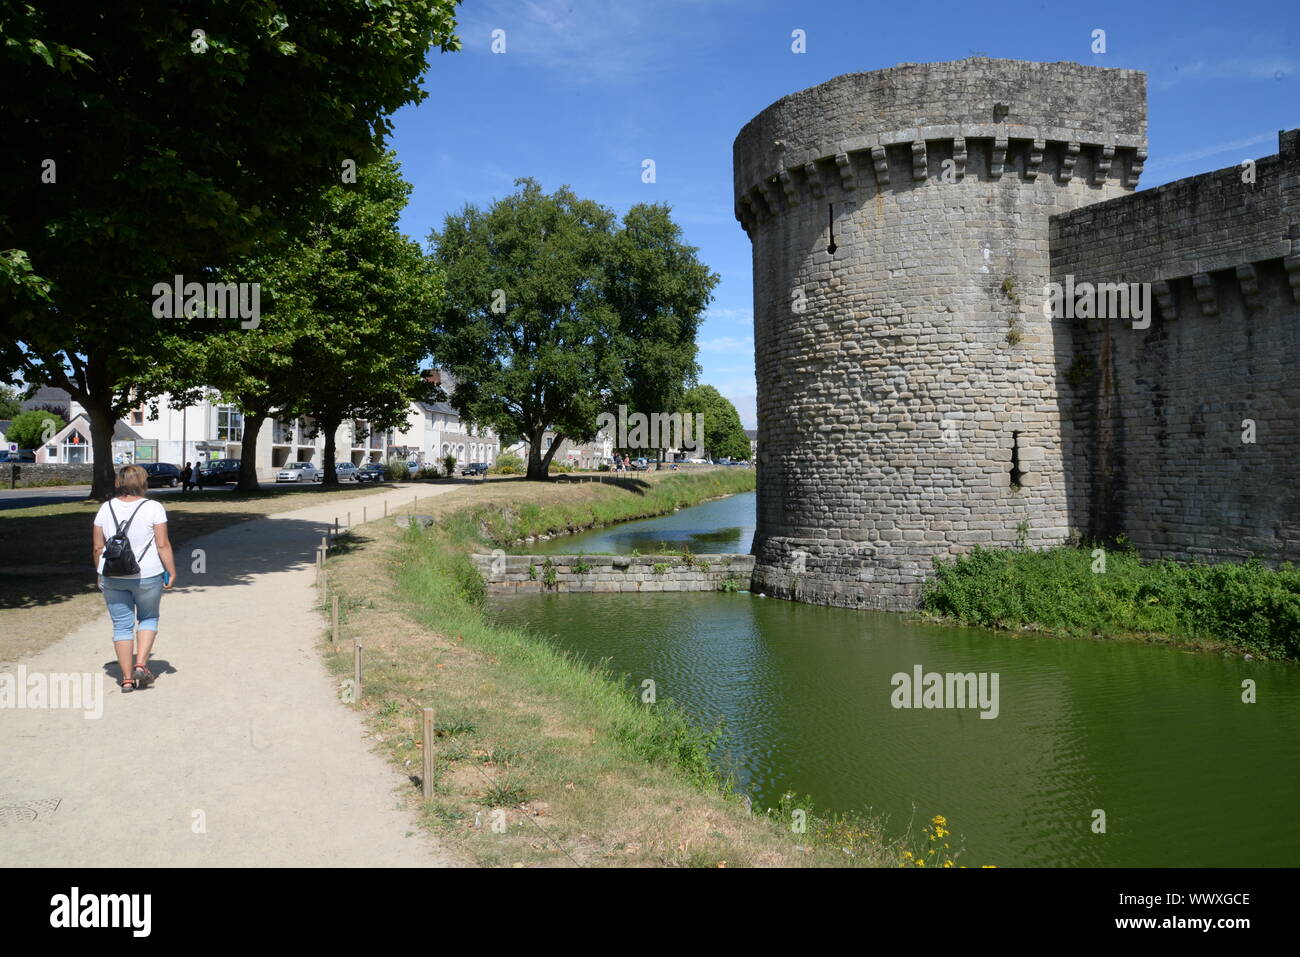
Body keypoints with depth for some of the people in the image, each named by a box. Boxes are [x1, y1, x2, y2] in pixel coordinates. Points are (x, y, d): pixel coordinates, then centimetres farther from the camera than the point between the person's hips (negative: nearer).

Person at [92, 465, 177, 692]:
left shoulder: (106, 508, 2)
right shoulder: (153, 508, -9)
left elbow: (97, 547, 5)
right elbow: (163, 545, -11)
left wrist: (100, 575, 15)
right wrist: (172, 572, -3)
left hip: (112, 578, 3)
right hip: (147, 575, -3)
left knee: (122, 625, 9)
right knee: (148, 618, 17)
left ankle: (127, 678, 11)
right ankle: (141, 665, 4)